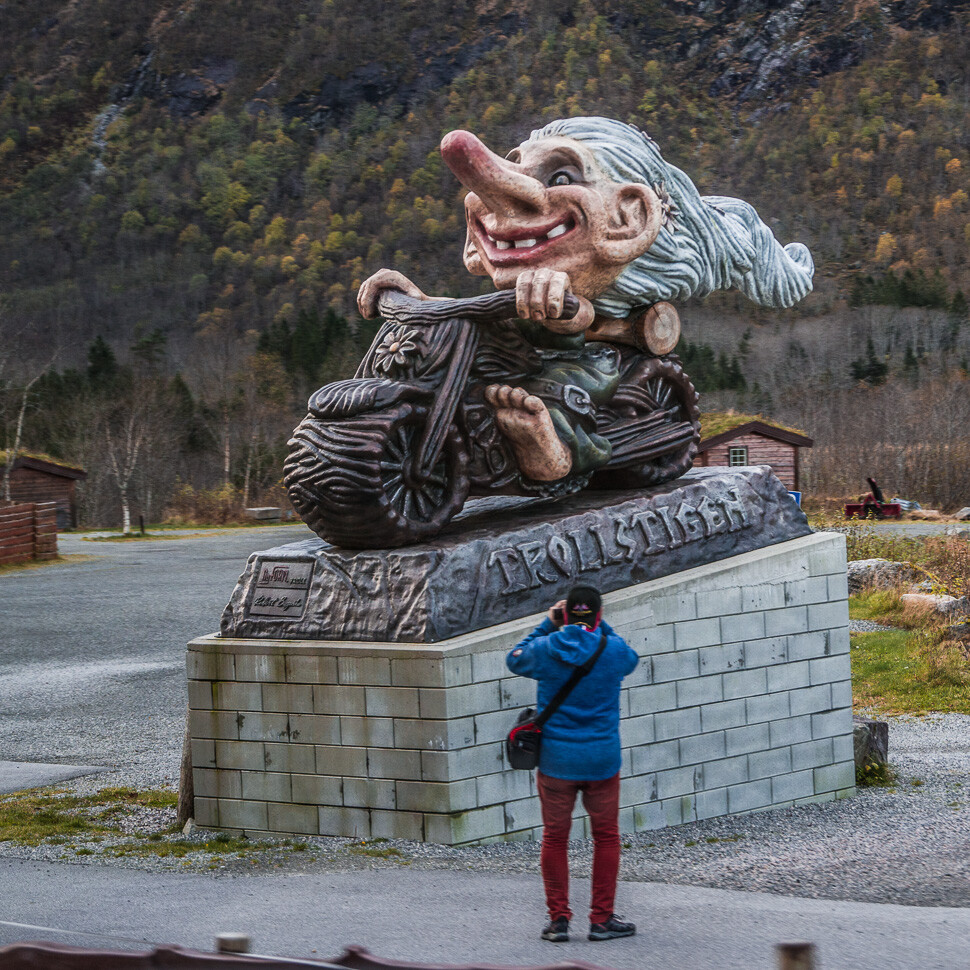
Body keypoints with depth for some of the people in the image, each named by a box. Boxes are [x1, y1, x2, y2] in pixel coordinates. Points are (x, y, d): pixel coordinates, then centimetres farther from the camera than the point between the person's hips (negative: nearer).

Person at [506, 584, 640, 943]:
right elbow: (630, 658, 18)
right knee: (606, 837, 11)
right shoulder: (614, 651, -7)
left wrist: (548, 625, 14)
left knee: (555, 838, 9)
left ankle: (558, 918, 9)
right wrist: (600, 626, 15)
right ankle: (602, 918, 12)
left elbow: (515, 659, 14)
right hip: (602, 759, 0)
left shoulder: (546, 649, -8)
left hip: (555, 759, 0)